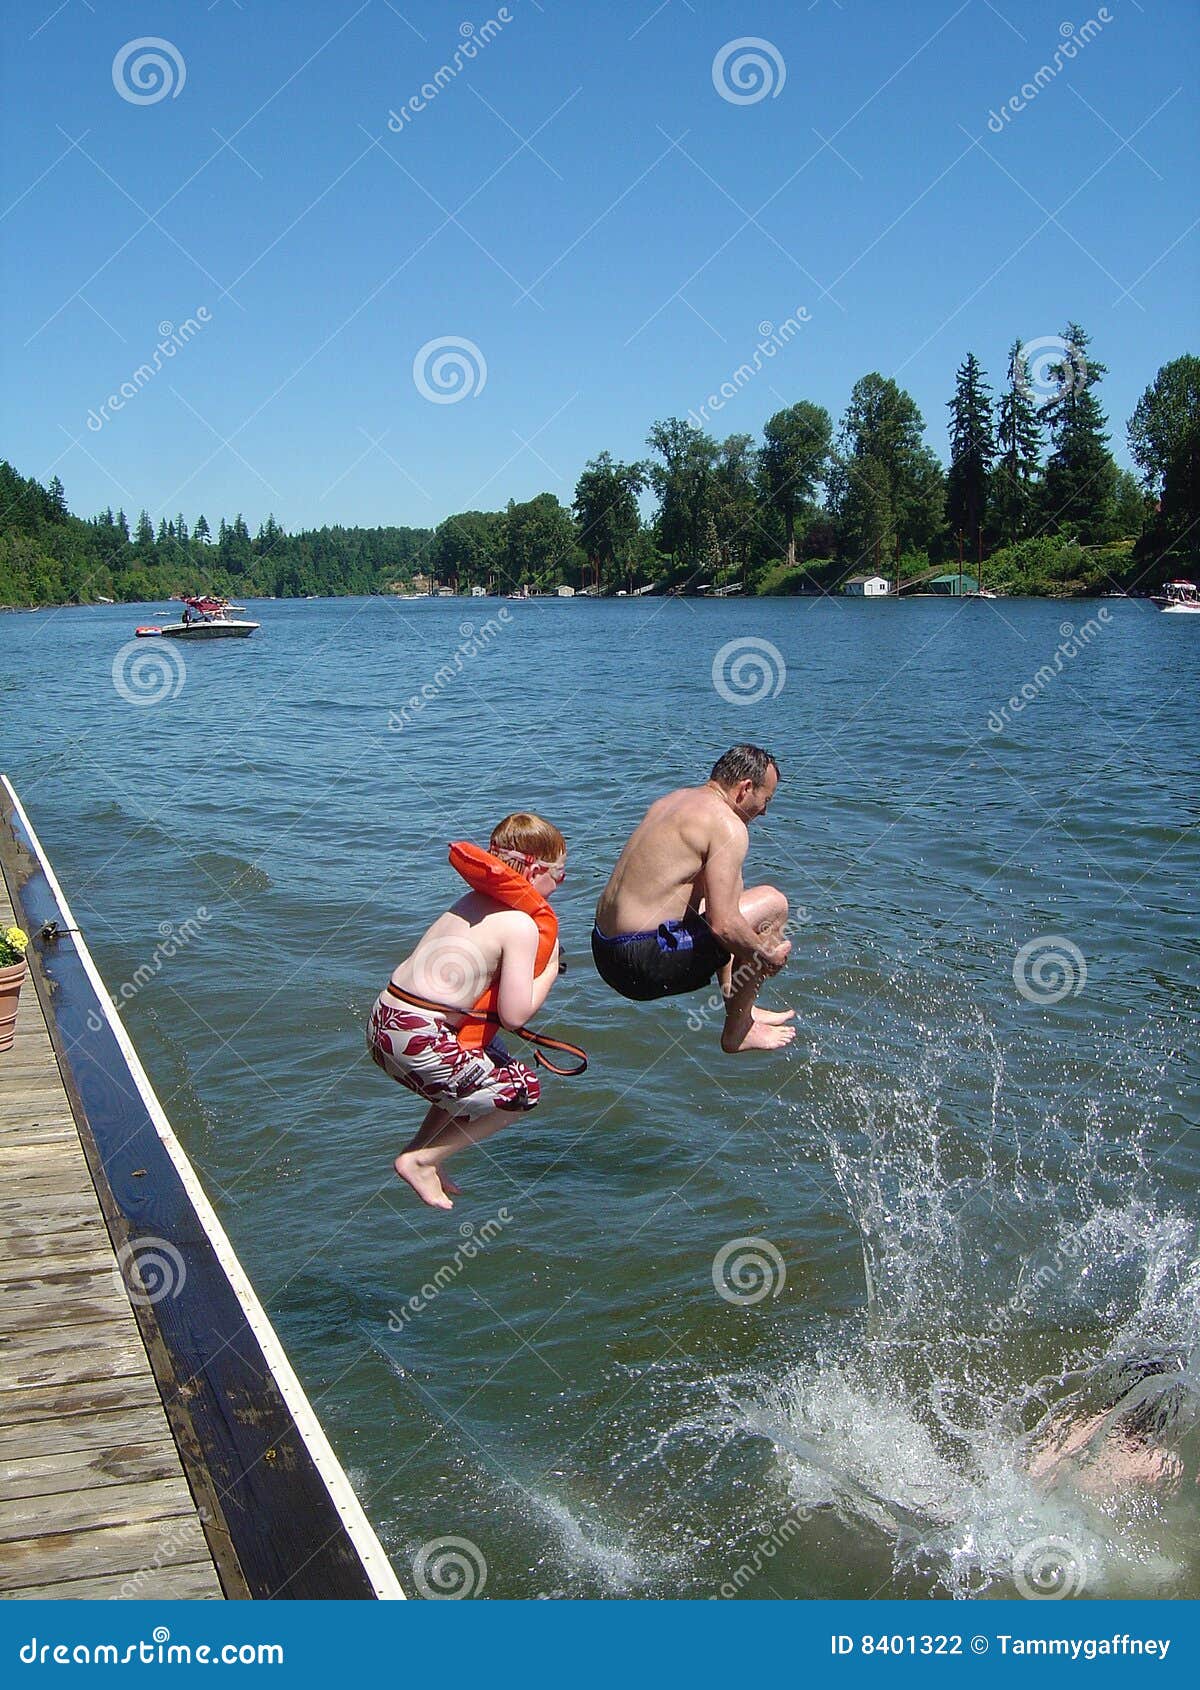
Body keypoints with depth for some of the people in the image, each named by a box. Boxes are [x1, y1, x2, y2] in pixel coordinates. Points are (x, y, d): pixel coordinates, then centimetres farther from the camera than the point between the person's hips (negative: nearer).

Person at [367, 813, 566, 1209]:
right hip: (418, 1041, -9)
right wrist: (550, 968, 0)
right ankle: (420, 1160, 10)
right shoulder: (521, 924, -13)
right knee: (522, 1090, 10)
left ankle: (422, 1148, 24)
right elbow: (515, 1014, -15)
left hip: (384, 1020, 9)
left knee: (489, 1061, 32)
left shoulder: (475, 901, 13)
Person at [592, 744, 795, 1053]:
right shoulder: (727, 825, -12)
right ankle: (738, 1031, 6)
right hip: (645, 963, -10)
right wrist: (768, 955, -2)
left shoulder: (675, 799, 15)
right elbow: (723, 924, -21)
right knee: (773, 904, -2)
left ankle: (739, 1008, 35)